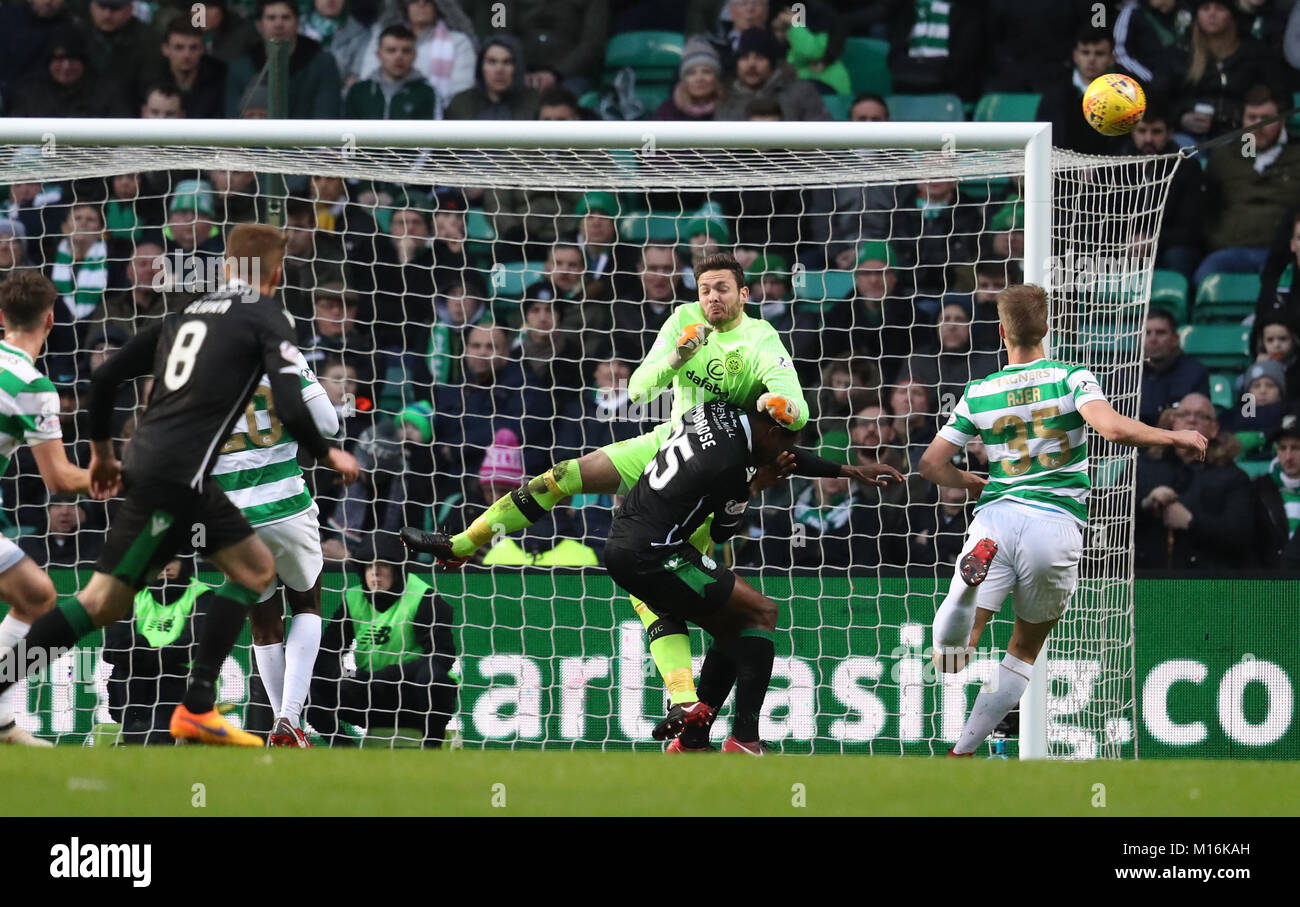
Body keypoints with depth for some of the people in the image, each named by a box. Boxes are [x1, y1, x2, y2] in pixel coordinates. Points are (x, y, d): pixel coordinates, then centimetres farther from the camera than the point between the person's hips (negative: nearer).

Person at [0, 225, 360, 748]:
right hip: (175, 476, -8)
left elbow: (105, 375, 17)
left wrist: (102, 450, 27)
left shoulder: (191, 311, 18)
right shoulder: (266, 316, -2)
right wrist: (326, 455, 5)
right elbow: (290, 409, -12)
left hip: (150, 464, 8)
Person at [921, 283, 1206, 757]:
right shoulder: (1071, 379, 4)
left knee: (949, 660, -14)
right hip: (1057, 524, -1)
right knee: (1025, 651, 18)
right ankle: (961, 755, 14)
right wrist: (1175, 437, 1)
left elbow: (932, 465, 15)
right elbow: (1113, 428, -13)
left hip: (996, 514, 1)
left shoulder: (979, 393, 13)